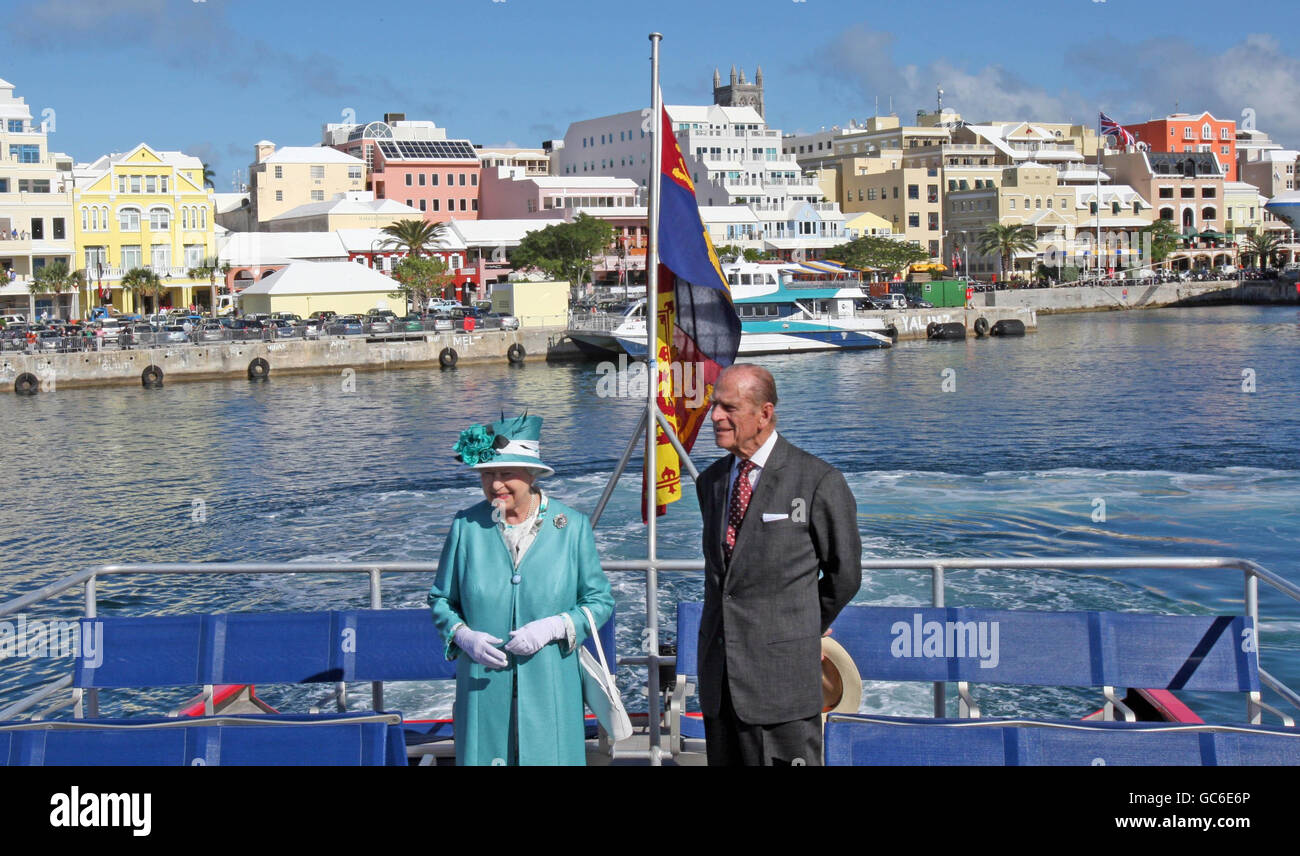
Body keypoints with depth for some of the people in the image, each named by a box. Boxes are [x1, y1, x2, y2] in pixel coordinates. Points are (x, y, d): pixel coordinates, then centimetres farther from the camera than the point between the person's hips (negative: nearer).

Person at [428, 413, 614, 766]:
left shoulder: (572, 525, 0)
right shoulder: (466, 526, 2)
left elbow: (600, 601, 5)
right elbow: (440, 599, 11)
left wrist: (553, 627, -12)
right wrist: (464, 636, -8)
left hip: (550, 692, -1)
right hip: (483, 687, 1)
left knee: (550, 755, 1)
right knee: (484, 755, 1)